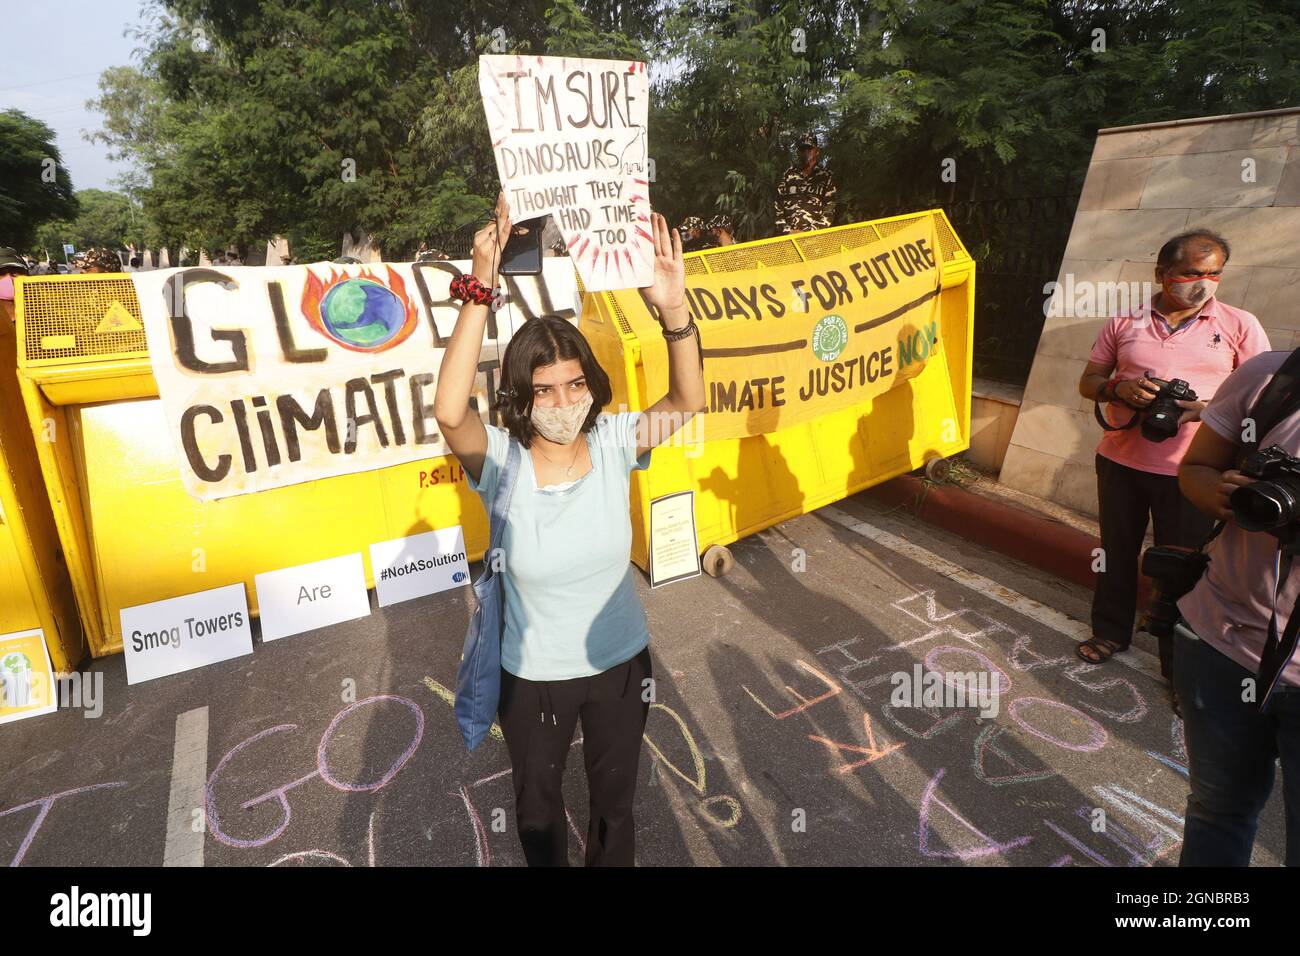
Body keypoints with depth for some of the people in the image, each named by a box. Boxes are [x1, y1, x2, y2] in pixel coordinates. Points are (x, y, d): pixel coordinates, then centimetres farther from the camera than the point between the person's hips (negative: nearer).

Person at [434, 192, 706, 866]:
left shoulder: (612, 444, -17)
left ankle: (611, 861, 58)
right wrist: (480, 289, -48)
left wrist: (674, 311, -44)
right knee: (537, 803, 28)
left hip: (619, 660, 1)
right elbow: (449, 411, -41)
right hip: (533, 675, -1)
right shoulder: (501, 463, -23)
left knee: (615, 798, 28)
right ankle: (547, 863, 60)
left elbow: (687, 401, -28)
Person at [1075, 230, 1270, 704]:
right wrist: (1119, 388, -14)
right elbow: (1088, 381, 8)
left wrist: (1210, 407, -19)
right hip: (1121, 460, 2)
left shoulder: (1238, 325, -1)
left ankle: (1181, 665, 22)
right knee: (1116, 552, 15)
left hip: (1187, 470, -2)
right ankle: (1110, 631, 36)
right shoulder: (1125, 322, 4)